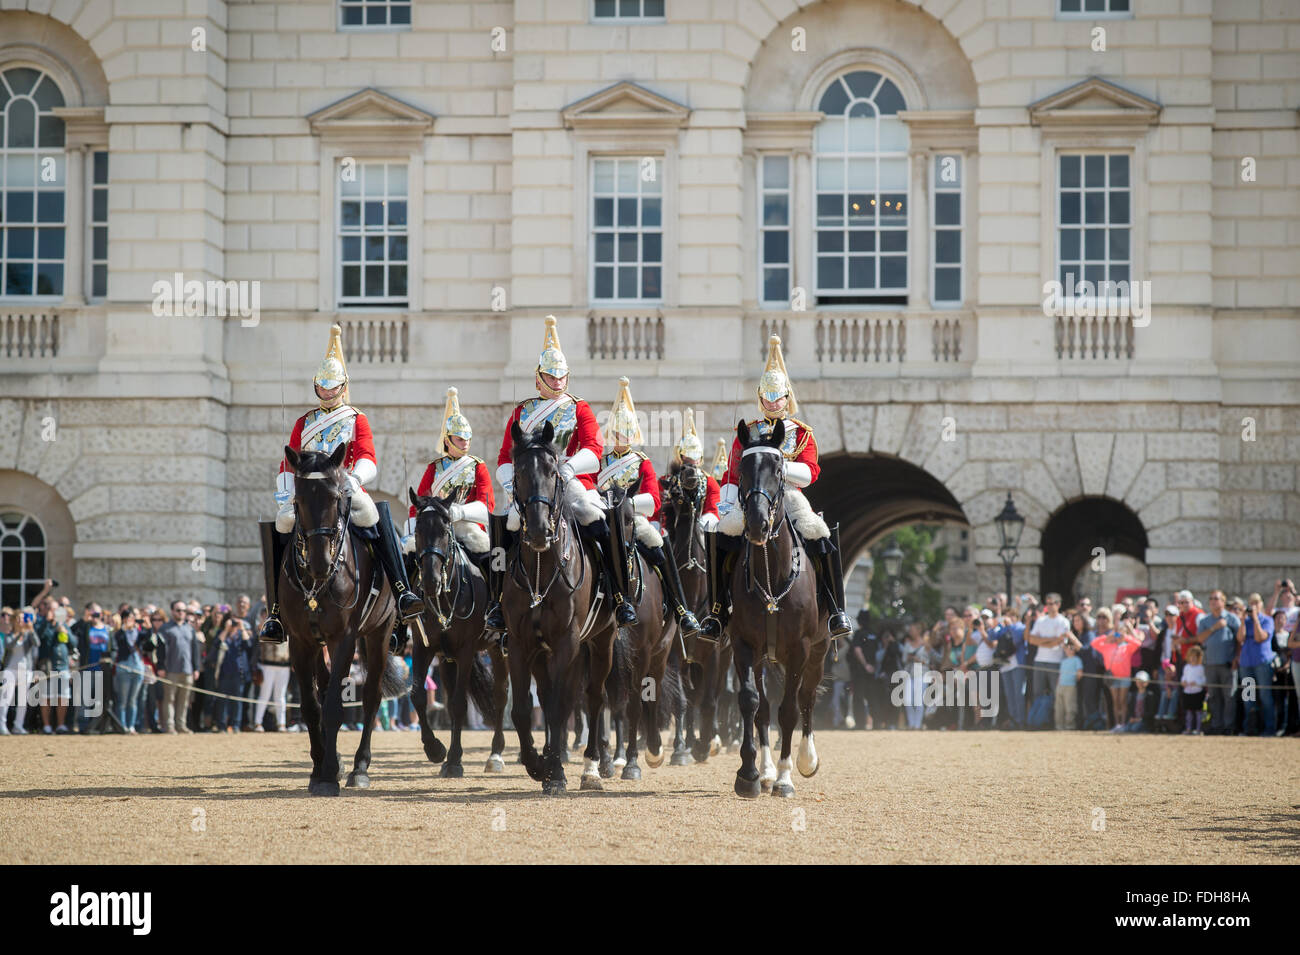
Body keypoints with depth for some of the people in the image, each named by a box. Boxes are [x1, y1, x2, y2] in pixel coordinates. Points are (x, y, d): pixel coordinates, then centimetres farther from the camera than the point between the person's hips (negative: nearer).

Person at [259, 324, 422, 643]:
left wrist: (355, 477, -27)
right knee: (279, 529, -25)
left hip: (346, 489, -2)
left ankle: (403, 594, -37)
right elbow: (289, 464, 15)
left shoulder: (357, 420, 12)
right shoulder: (304, 423, 20)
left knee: (379, 517, -34)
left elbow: (367, 458, -5)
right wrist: (285, 496, -3)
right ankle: (276, 614, -21)